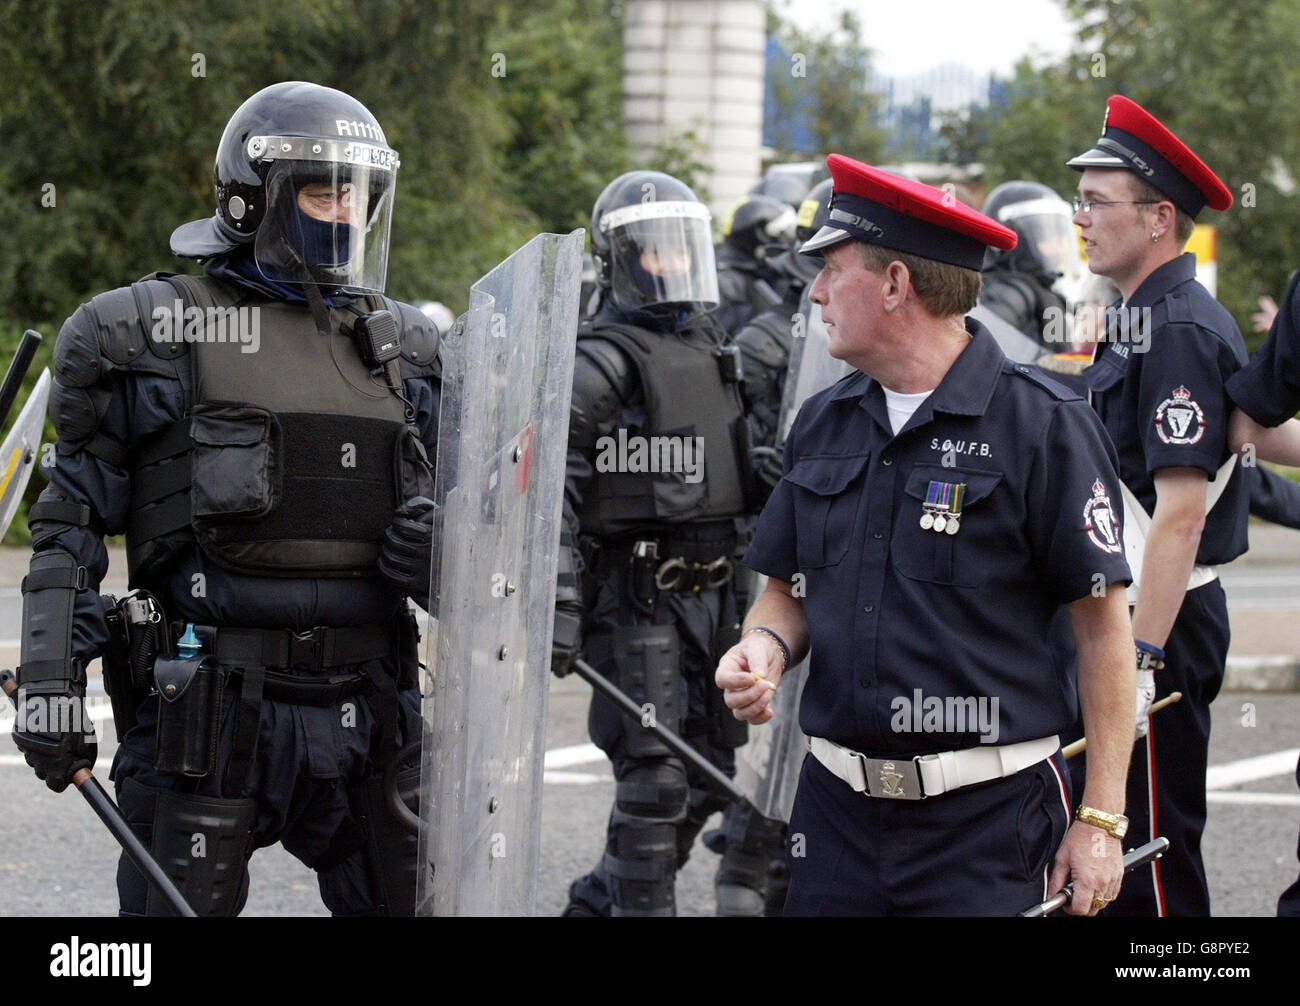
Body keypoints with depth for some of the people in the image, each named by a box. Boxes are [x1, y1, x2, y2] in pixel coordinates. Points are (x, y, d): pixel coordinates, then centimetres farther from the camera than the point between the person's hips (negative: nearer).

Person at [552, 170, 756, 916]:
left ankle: (599, 899, 28)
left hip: (709, 596, 8)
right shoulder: (600, 365, -10)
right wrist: (559, 610, -26)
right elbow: (553, 496, -18)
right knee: (655, 779, -9)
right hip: (635, 601, -8)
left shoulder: (714, 352, 14)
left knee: (708, 776, 12)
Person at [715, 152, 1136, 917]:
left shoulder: (1044, 425, -8)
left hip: (989, 824, -5)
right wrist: (765, 647, -5)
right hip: (839, 807, 5)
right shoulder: (823, 424, 12)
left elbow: (1104, 626, -7)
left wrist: (1102, 820, -11)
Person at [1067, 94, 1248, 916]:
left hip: (1161, 630, -10)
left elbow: (1181, 513, -23)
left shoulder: (1181, 332, -17)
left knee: (1149, 854, -6)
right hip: (1126, 621, 10)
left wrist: (1141, 659, -26)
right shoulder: (1141, 323, 15)